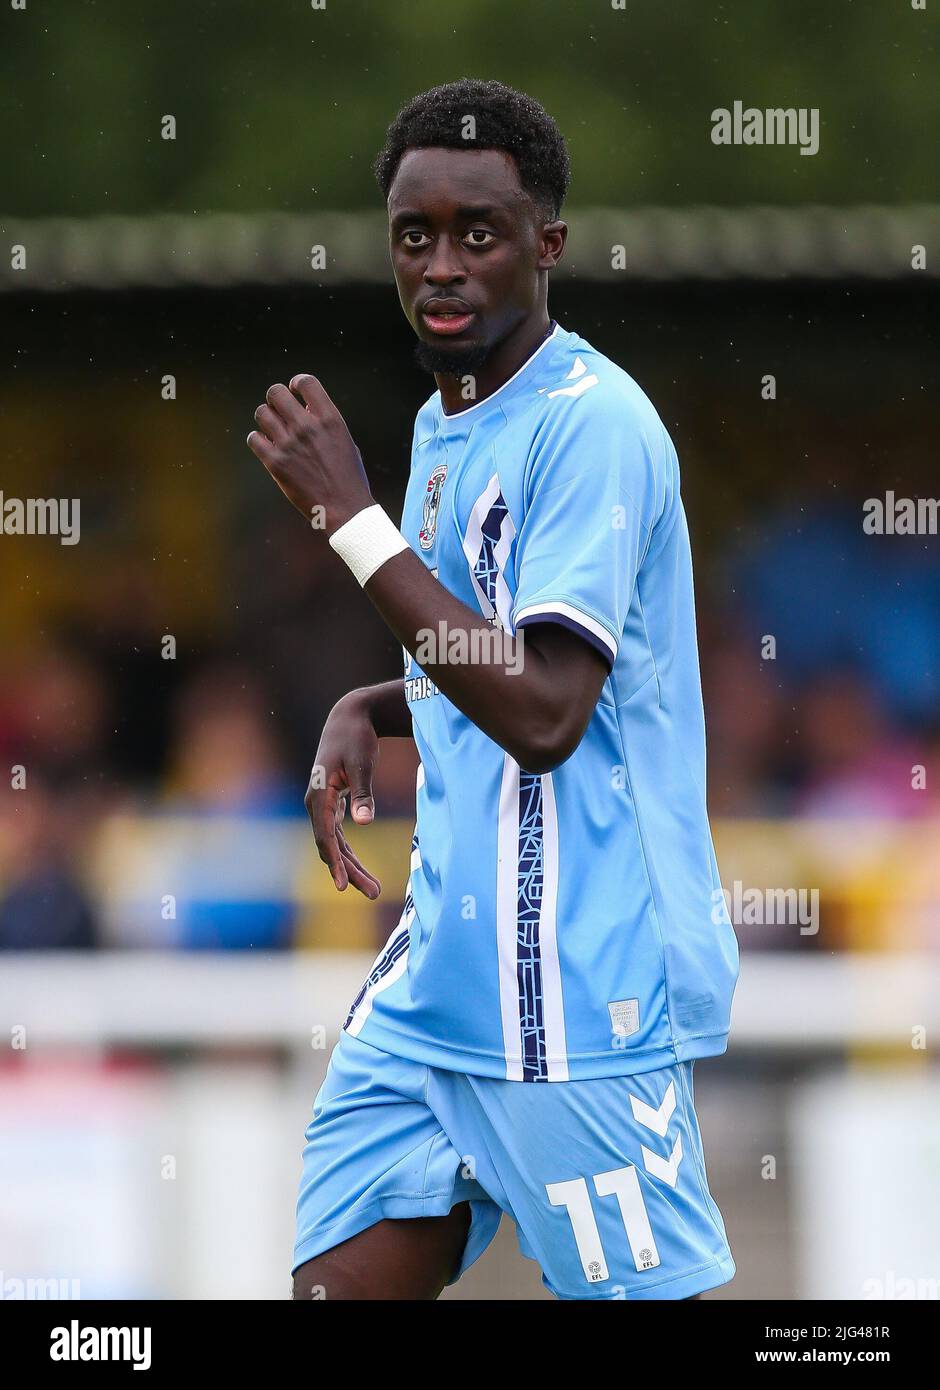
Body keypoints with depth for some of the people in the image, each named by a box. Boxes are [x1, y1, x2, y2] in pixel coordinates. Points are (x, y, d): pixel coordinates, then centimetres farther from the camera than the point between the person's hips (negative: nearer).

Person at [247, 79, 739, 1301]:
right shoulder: (444, 423, 14)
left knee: (642, 1293, -5)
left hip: (580, 1001, -9)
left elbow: (541, 711, -21)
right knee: (339, 1281, 4)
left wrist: (352, 520, -19)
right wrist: (369, 712, 8)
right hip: (439, 969, 9)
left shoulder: (591, 421, -14)